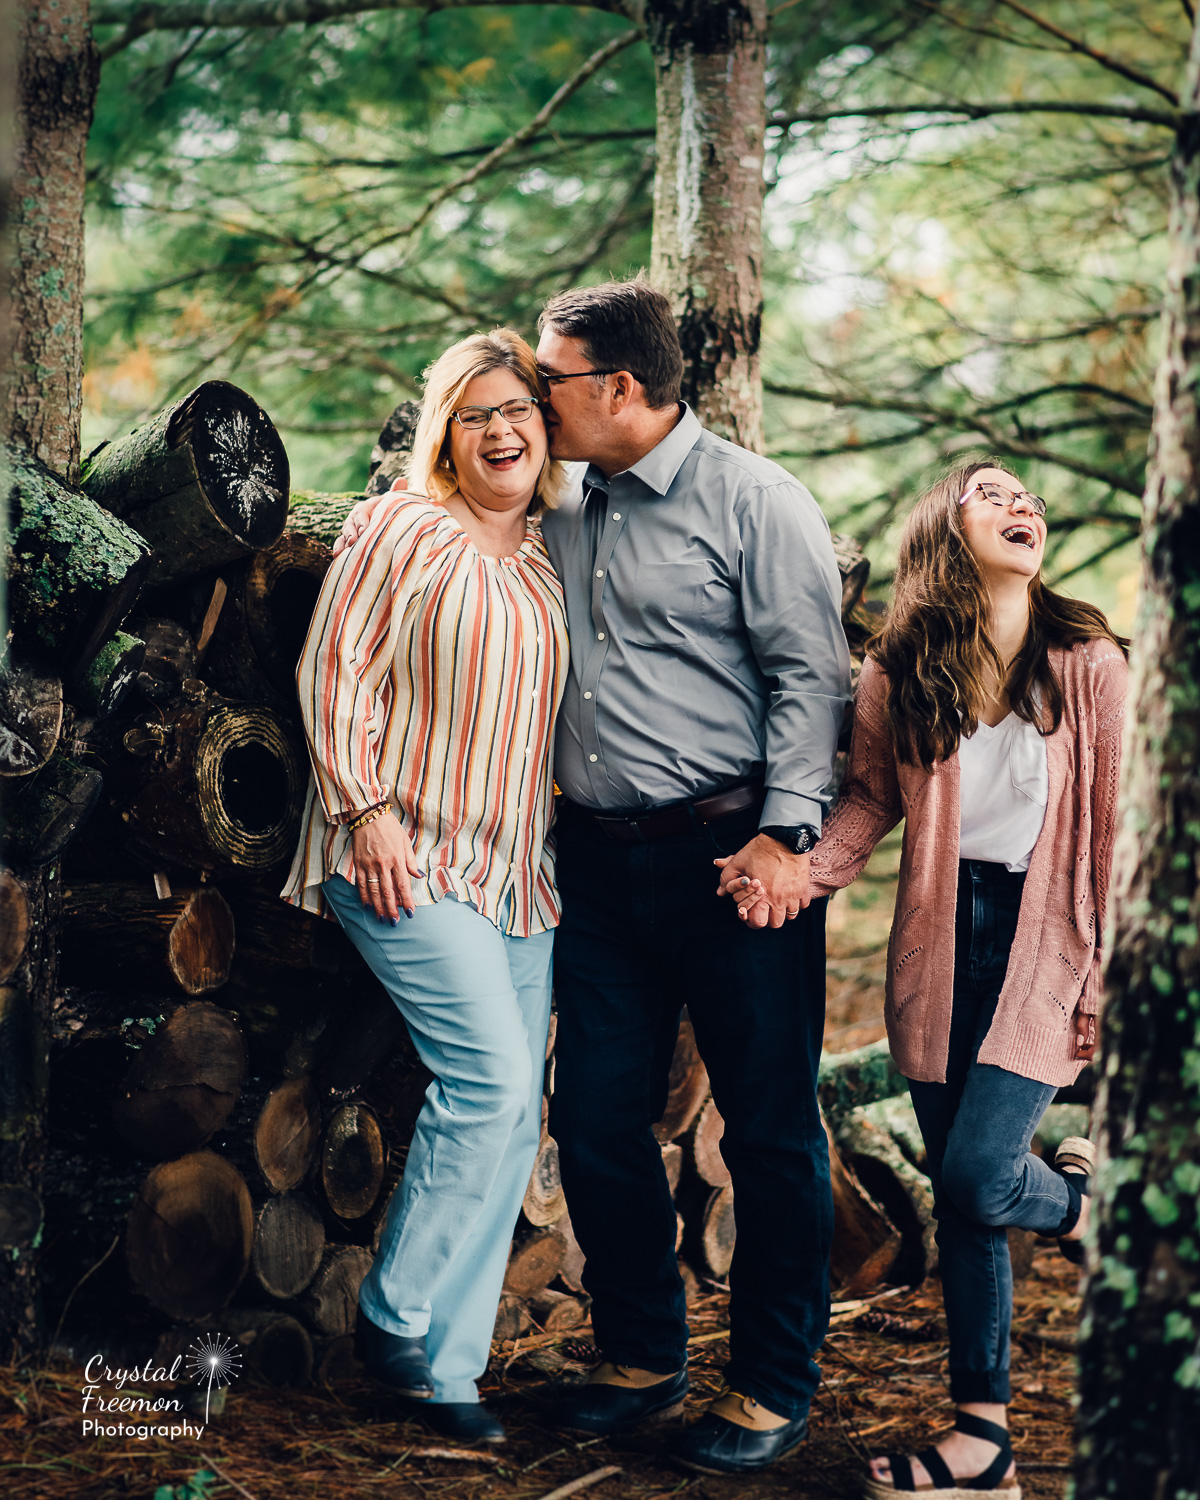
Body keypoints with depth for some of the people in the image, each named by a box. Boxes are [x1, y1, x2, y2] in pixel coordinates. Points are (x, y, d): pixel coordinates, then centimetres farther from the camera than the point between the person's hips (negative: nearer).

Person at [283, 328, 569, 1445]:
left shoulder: (550, 559, 14)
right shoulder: (406, 531, -3)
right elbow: (333, 670, -7)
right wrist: (366, 808, -15)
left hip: (518, 870, 7)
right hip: (407, 860, -7)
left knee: (508, 1114, 4)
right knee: (492, 1079, -18)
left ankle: (443, 1364, 14)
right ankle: (400, 1325, -1)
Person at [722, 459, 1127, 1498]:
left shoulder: (1088, 662, -7)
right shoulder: (899, 672, -1)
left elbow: (1115, 829, -3)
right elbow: (871, 799, 9)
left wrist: (1111, 983, -4)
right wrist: (802, 870, -11)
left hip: (1045, 939, -3)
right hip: (940, 944, 3)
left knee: (978, 1176, -14)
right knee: (958, 1197, 7)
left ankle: (1079, 1196, 23)